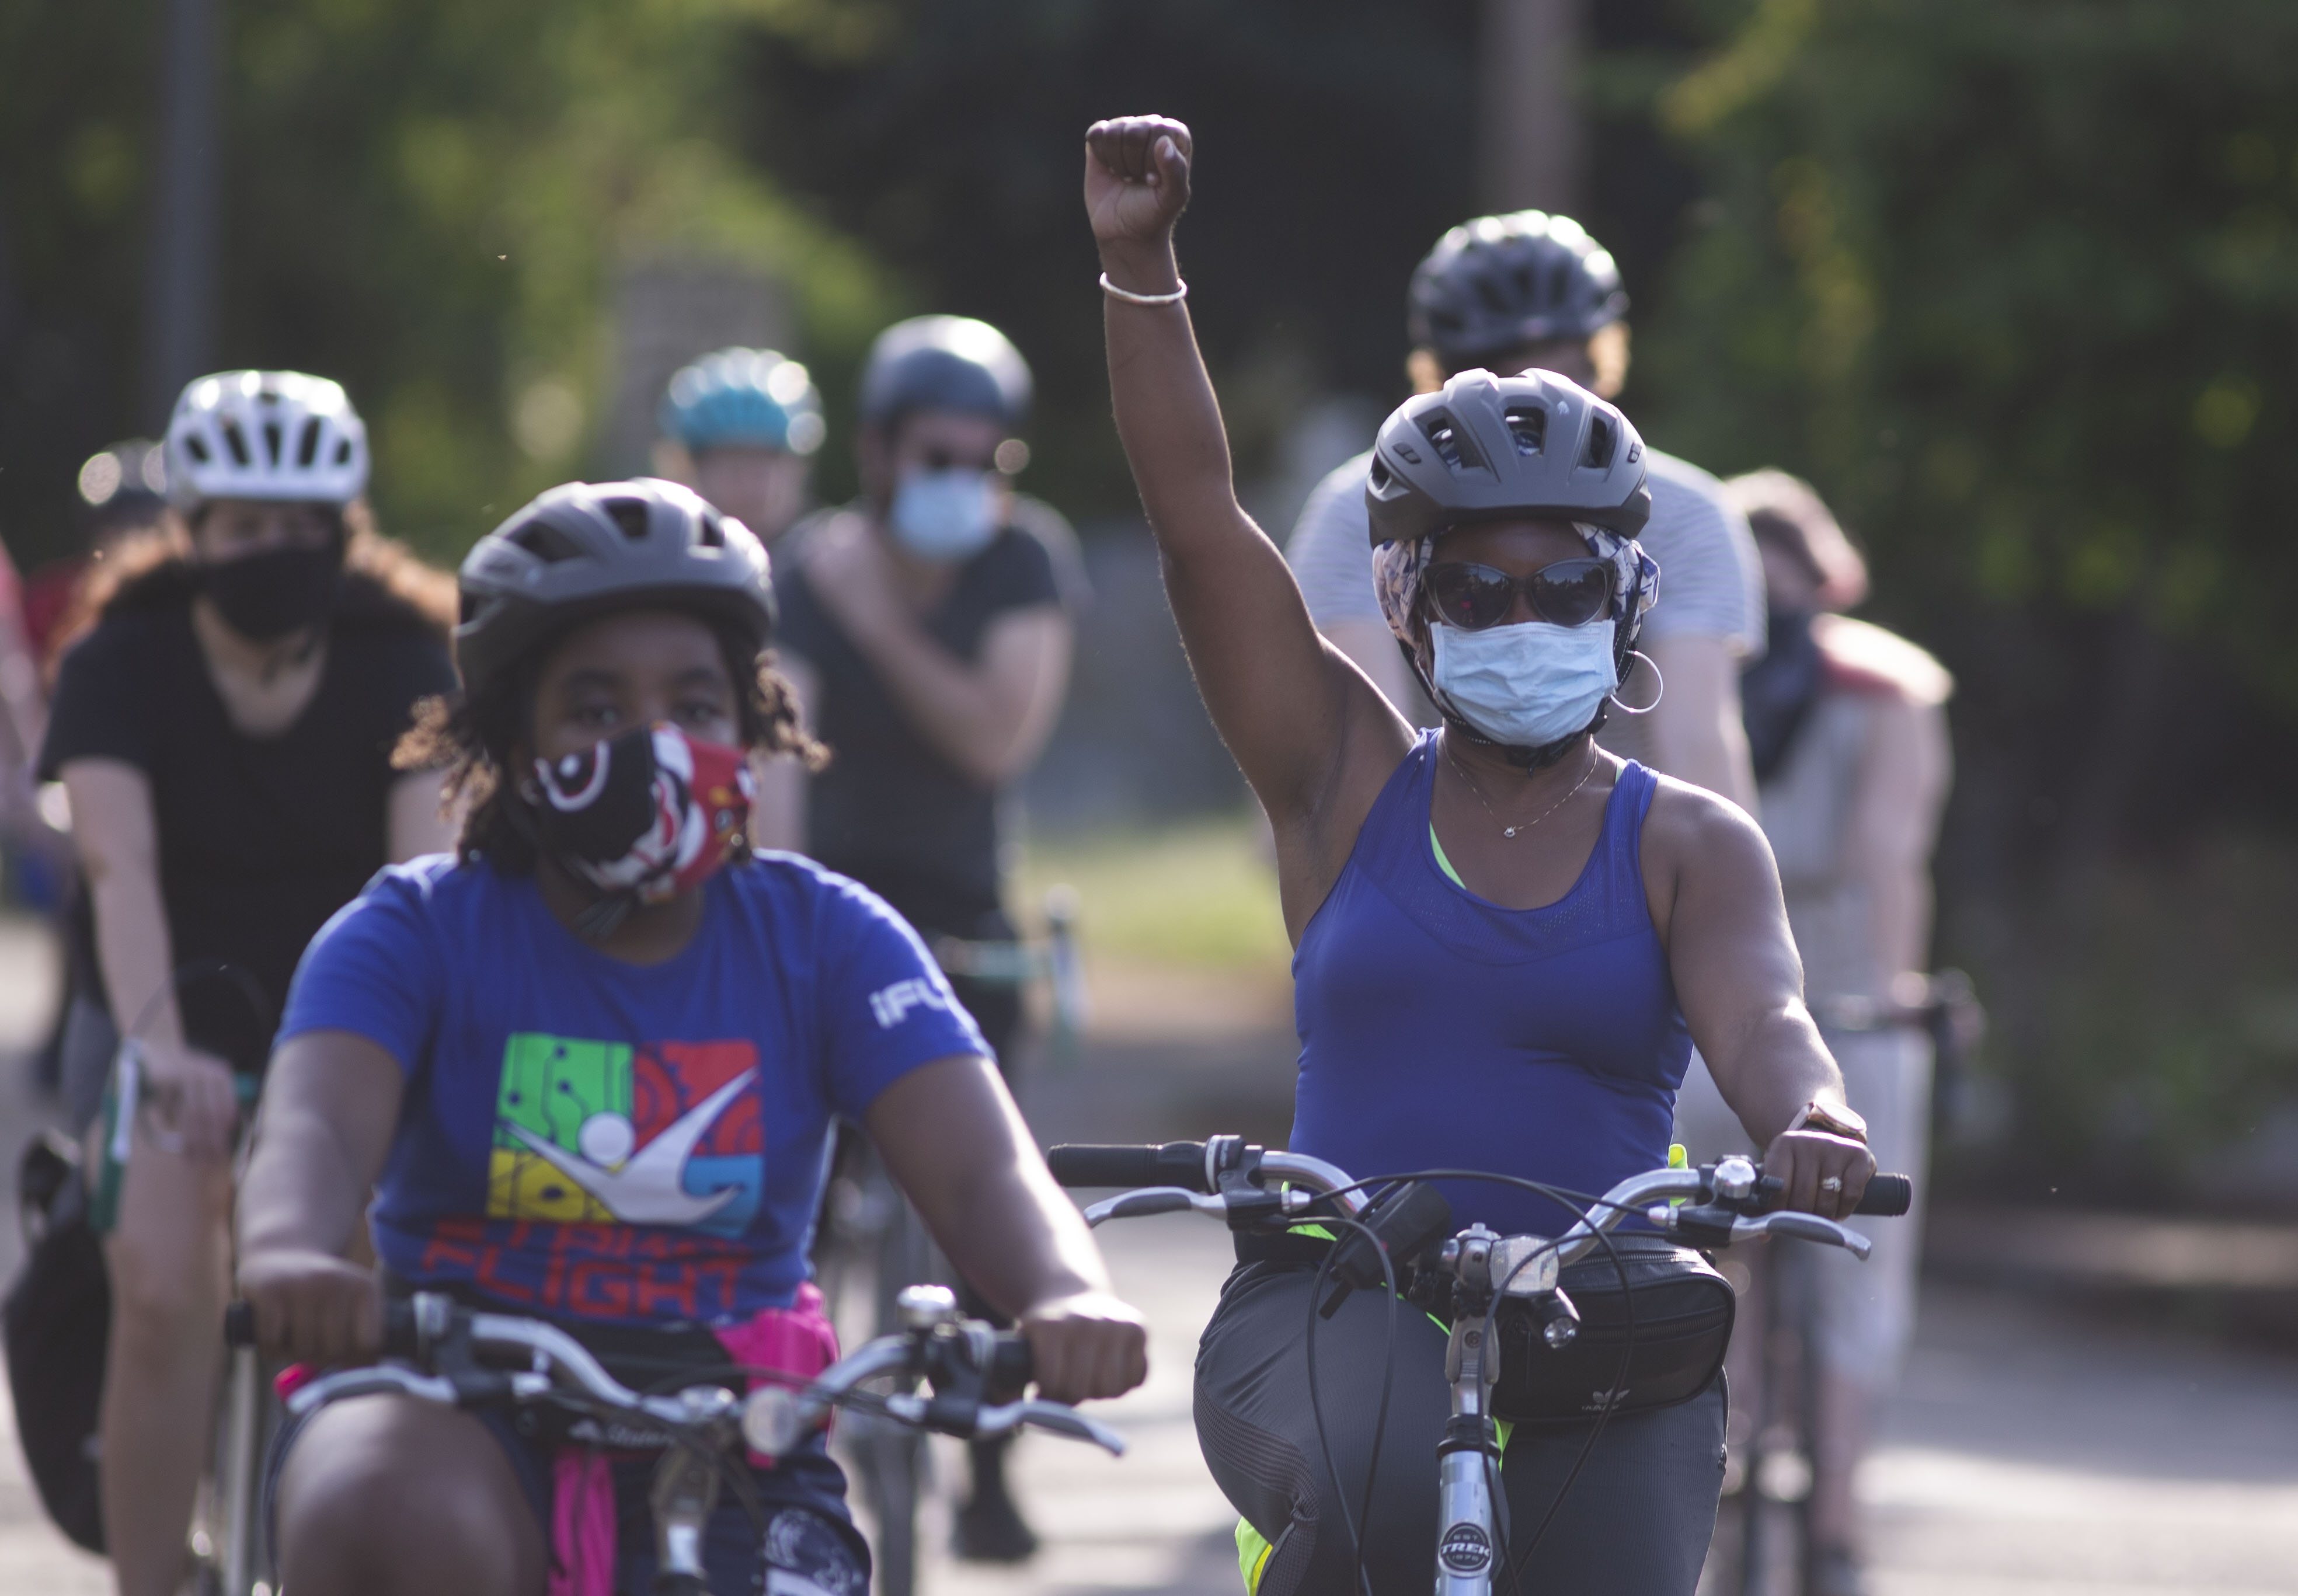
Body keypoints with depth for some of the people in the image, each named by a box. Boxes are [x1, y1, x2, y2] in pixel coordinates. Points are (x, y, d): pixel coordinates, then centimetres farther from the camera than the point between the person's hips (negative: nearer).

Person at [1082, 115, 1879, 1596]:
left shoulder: (1692, 846, 8)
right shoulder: (1350, 782, 9)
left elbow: (1759, 1015, -11)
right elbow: (1198, 514, 2)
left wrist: (1815, 1126, -35)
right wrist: (1140, 265, -7)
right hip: (1332, 1309, -2)